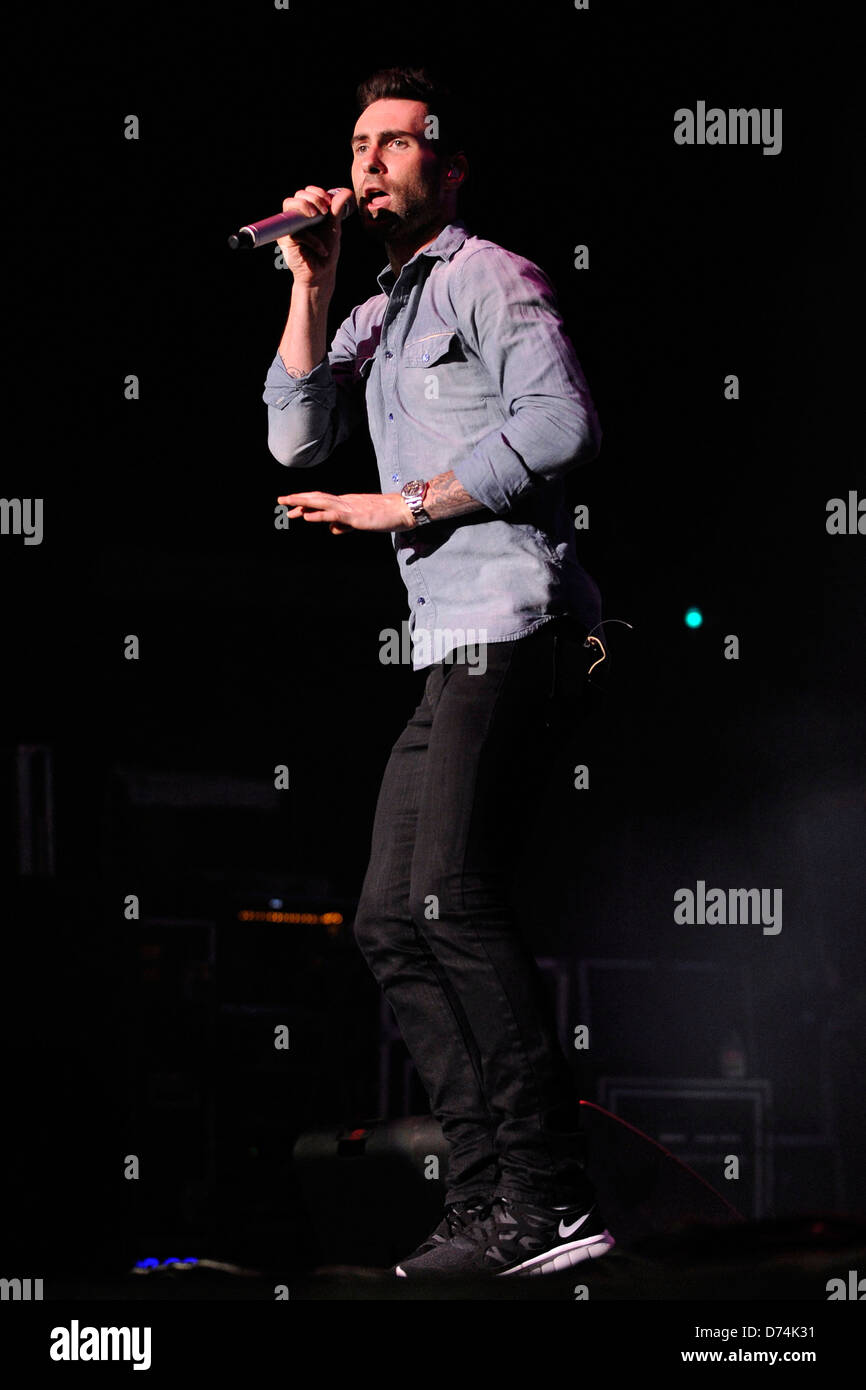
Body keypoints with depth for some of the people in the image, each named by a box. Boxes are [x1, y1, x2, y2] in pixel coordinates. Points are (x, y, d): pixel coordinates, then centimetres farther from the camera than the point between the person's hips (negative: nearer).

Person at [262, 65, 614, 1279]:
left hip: (515, 622, -10)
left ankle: (549, 1197, -22)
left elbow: (561, 423, -14)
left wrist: (405, 505, -10)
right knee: (393, 926, 5)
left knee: (451, 900, -20)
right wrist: (310, 285, 5)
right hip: (453, 649, 10)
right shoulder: (378, 317, 25)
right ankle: (488, 1203, 3)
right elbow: (297, 439, 12)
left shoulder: (488, 277, 0)